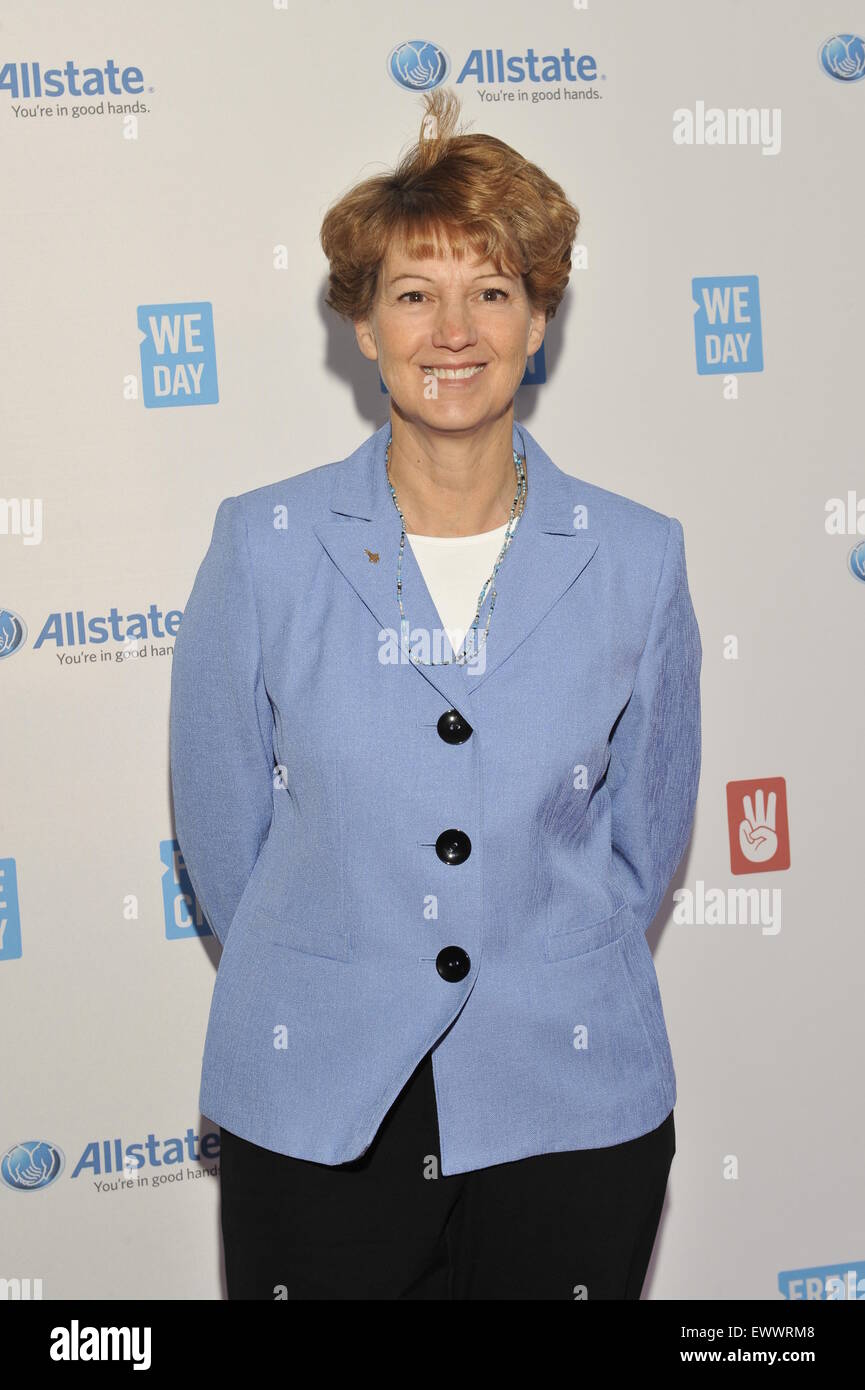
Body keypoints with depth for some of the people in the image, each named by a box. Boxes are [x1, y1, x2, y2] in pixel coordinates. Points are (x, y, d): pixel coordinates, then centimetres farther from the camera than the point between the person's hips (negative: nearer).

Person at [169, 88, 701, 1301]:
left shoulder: (636, 559, -3)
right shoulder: (264, 545, -5)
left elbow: (644, 835, 7)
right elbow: (221, 822, 3)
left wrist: (547, 993, 10)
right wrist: (324, 986, 8)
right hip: (315, 1111, 0)